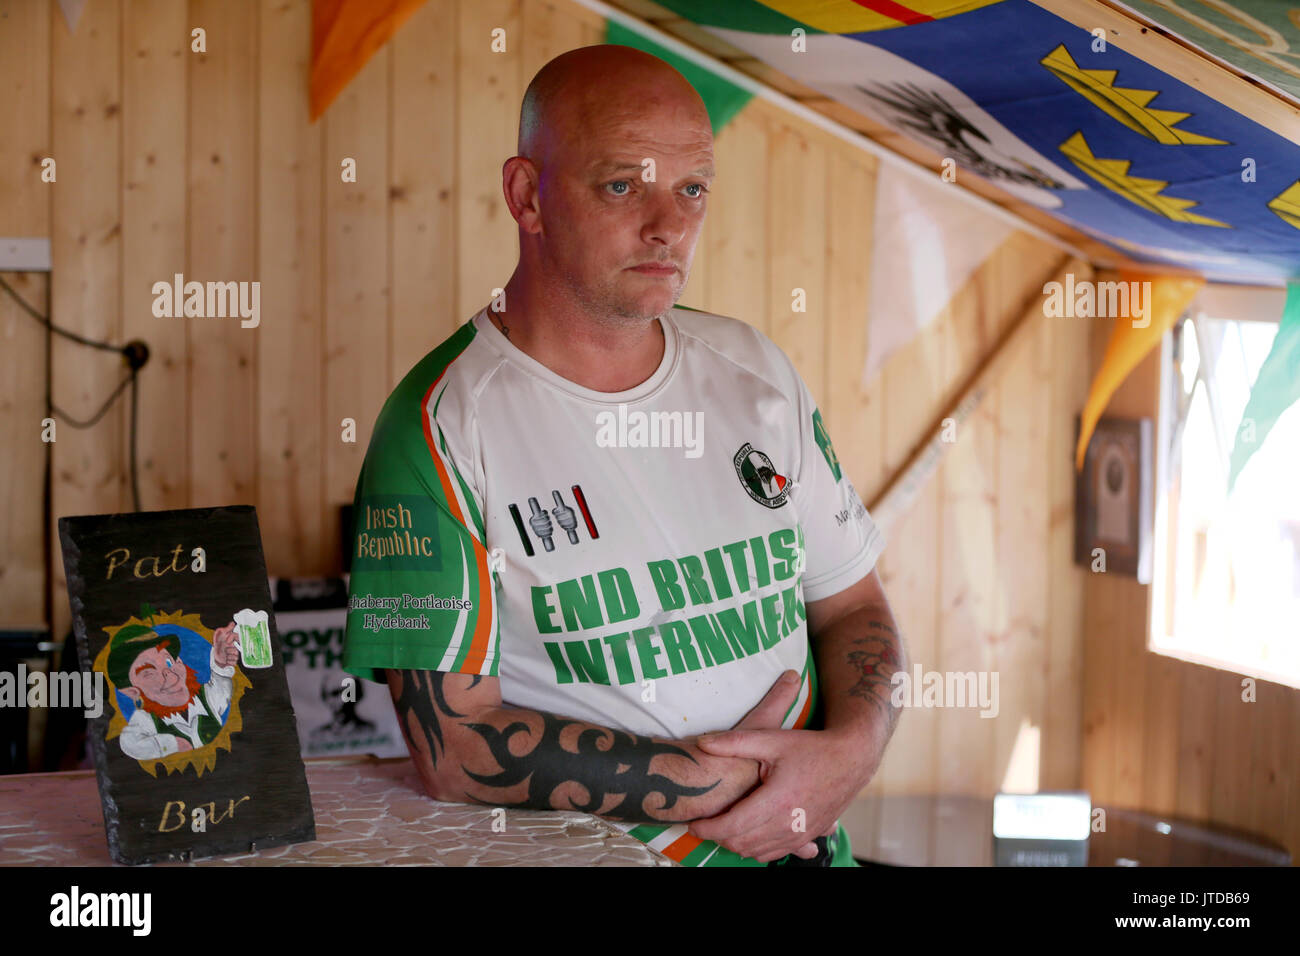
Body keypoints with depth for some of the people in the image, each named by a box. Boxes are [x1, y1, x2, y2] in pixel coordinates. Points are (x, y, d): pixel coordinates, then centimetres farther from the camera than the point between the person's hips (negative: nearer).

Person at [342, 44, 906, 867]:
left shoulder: (754, 369, 10)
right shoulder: (442, 425, -8)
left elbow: (851, 607, 15)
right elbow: (453, 745, -13)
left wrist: (851, 751, -6)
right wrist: (729, 779, -11)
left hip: (801, 843, 5)